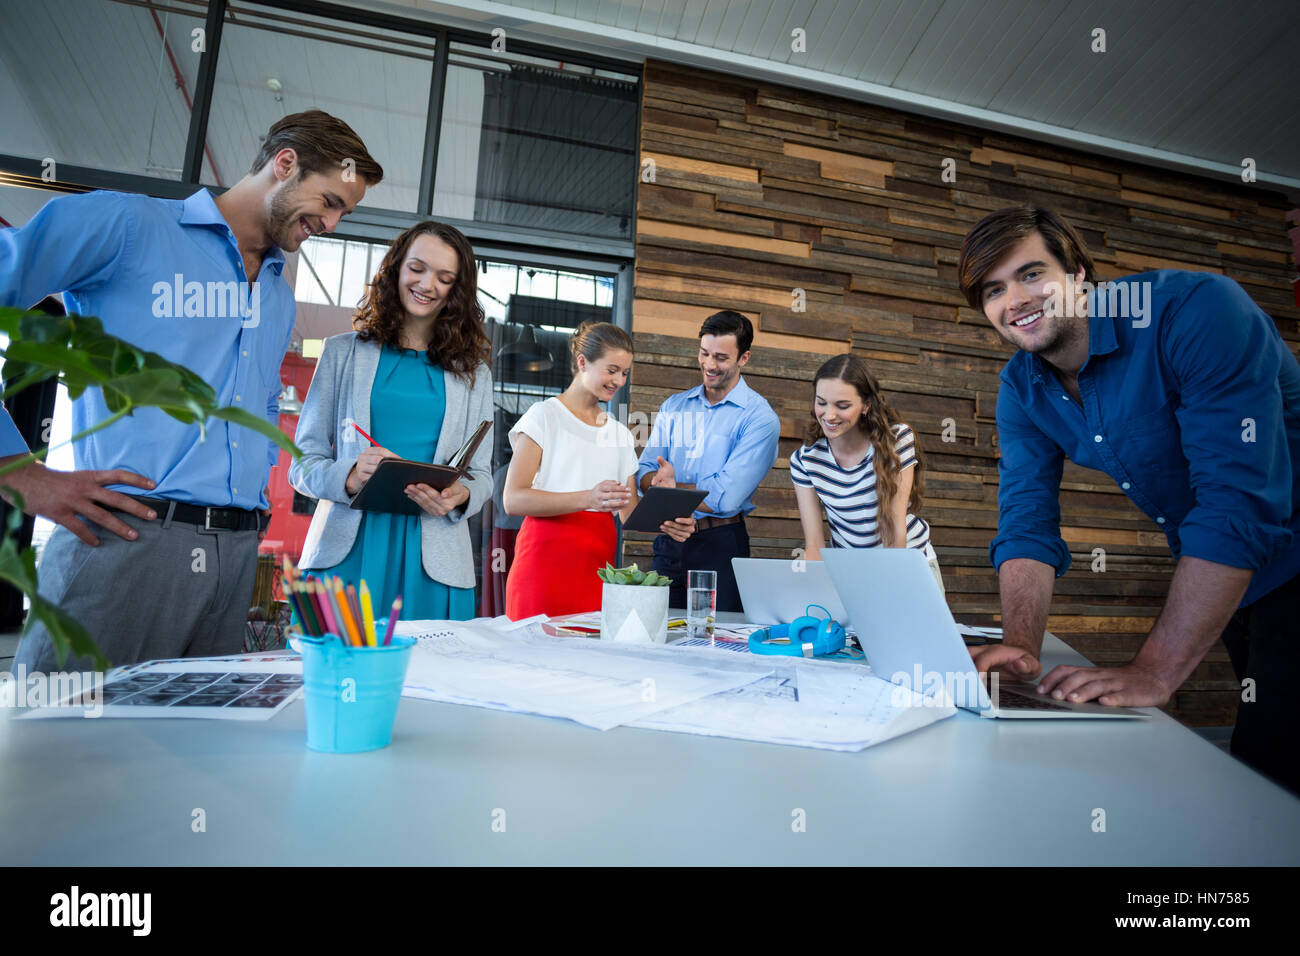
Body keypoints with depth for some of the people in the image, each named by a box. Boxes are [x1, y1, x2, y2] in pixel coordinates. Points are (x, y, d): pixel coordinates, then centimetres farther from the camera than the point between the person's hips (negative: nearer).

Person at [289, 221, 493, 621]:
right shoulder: (343, 352, 11)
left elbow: (481, 475, 11)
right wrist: (348, 476, -15)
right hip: (346, 552, 0)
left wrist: (459, 496, -12)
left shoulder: (472, 371, 13)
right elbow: (303, 462, 7)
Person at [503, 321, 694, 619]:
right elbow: (513, 499, -11)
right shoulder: (545, 415, 1)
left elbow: (630, 511, 15)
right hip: (547, 559, -5)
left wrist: (667, 524, -6)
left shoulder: (620, 433, 18)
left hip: (599, 563, 5)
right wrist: (588, 498, -24)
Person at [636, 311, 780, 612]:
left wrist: (669, 487, -6)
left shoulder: (760, 417, -7)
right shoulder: (673, 406, 11)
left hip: (719, 545, -4)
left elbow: (725, 498, -16)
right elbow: (644, 474, 5)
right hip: (668, 542, 4)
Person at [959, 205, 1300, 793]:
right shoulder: (1021, 391, -5)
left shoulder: (1197, 310, -25)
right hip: (1211, 577, 6)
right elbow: (1027, 522, -8)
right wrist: (1021, 645, -24)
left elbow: (1237, 500, -32)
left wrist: (1154, 672, -34)